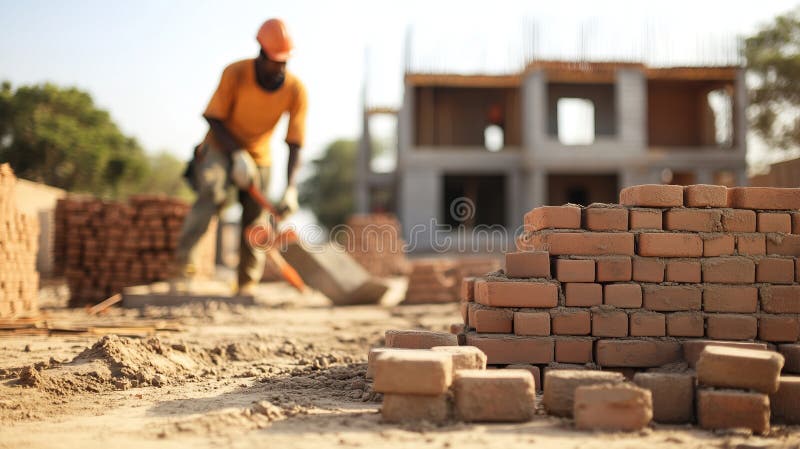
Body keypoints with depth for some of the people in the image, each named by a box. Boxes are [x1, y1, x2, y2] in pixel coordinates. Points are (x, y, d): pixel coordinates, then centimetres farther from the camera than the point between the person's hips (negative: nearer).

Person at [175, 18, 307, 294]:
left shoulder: (296, 90, -17)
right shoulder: (235, 74, -21)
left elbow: (295, 143, -18)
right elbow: (213, 118, -14)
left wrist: (290, 187, -29)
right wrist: (238, 154, -27)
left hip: (259, 157, 3)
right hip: (221, 147, -2)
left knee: (255, 220, 2)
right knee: (211, 193, -29)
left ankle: (246, 289, 15)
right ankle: (184, 267, -35)